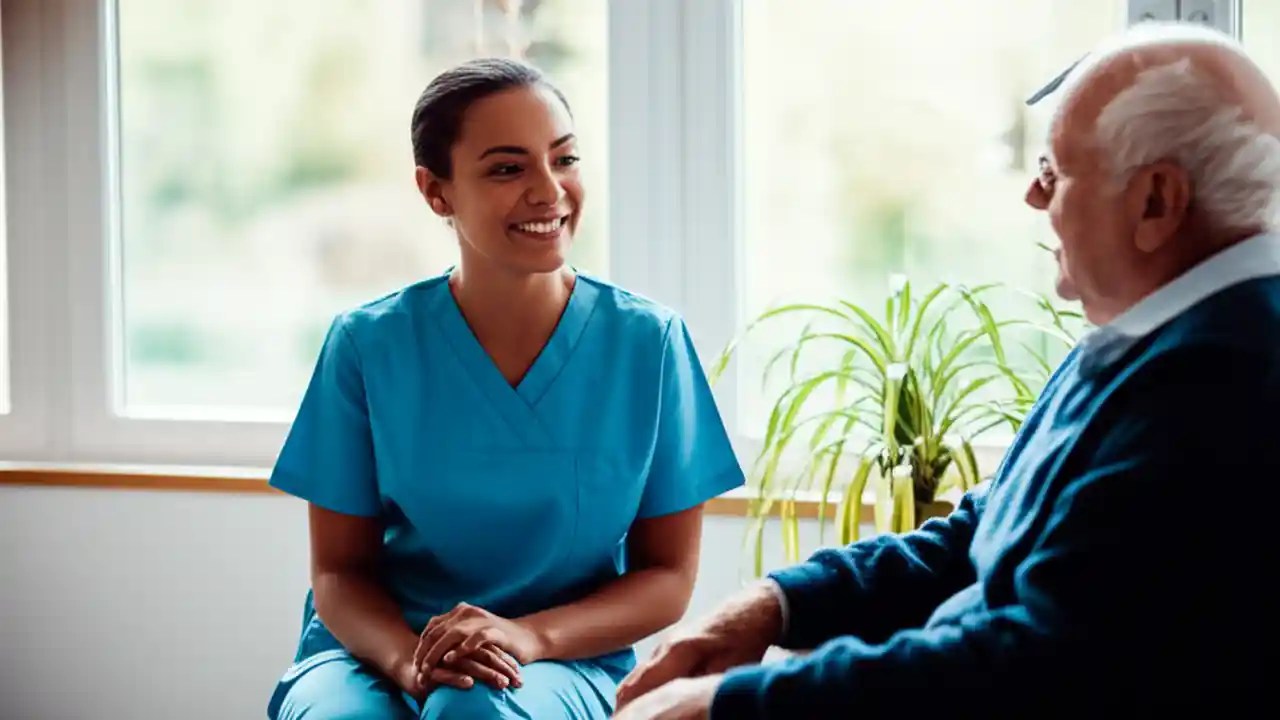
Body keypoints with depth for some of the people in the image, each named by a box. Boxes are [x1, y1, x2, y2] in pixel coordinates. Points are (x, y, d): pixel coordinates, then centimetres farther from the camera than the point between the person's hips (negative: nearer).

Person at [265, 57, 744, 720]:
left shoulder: (647, 342, -4)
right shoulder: (367, 345, -4)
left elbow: (668, 577, 0)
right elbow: (340, 571, 1)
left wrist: (530, 636, -18)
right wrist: (409, 658, -21)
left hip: (566, 659, 0)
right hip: (377, 647, 1)